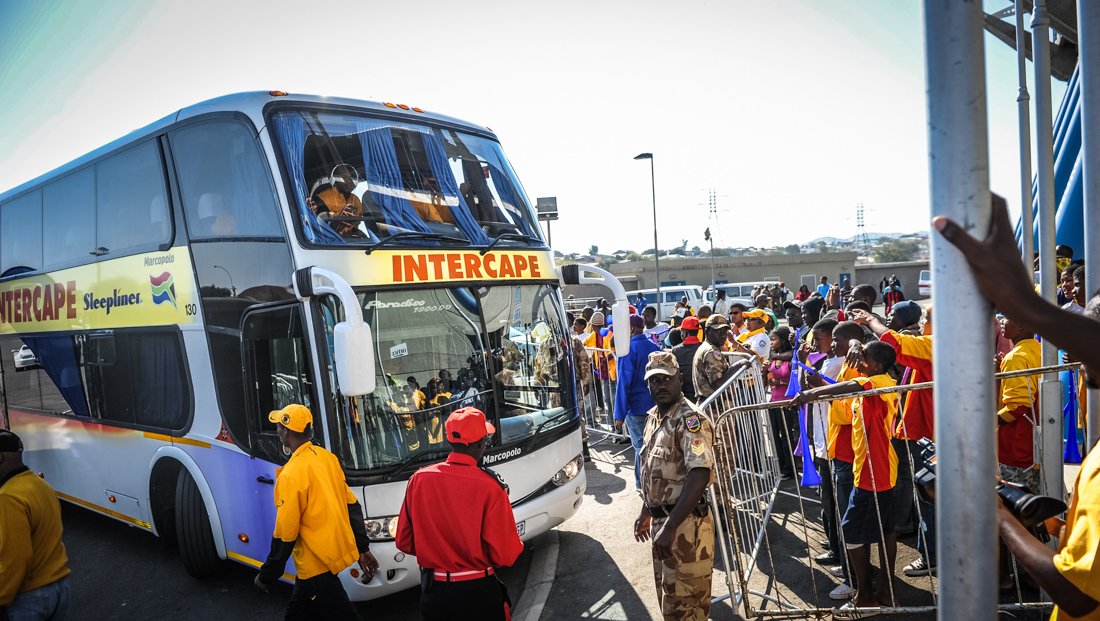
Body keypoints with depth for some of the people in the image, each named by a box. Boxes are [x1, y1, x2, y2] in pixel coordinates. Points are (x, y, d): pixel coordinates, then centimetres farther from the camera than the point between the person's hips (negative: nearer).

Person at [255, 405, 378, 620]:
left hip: (317, 565, -8)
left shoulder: (291, 475, -20)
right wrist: (363, 548, 13)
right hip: (338, 552, 8)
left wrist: (266, 576, -3)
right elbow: (352, 506, 7)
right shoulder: (327, 457, 3)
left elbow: (285, 535, -17)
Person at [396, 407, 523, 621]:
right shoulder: (491, 487, -20)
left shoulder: (419, 479, -8)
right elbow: (505, 556, -16)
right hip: (478, 593, -3)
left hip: (431, 593, 4)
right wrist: (517, 545, 6)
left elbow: (404, 542, 2)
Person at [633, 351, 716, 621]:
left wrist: (669, 528, -30)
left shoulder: (690, 419, -19)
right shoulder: (654, 417, 9)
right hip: (662, 521, 9)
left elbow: (700, 476, -29)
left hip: (686, 525, -9)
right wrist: (646, 513, 22)